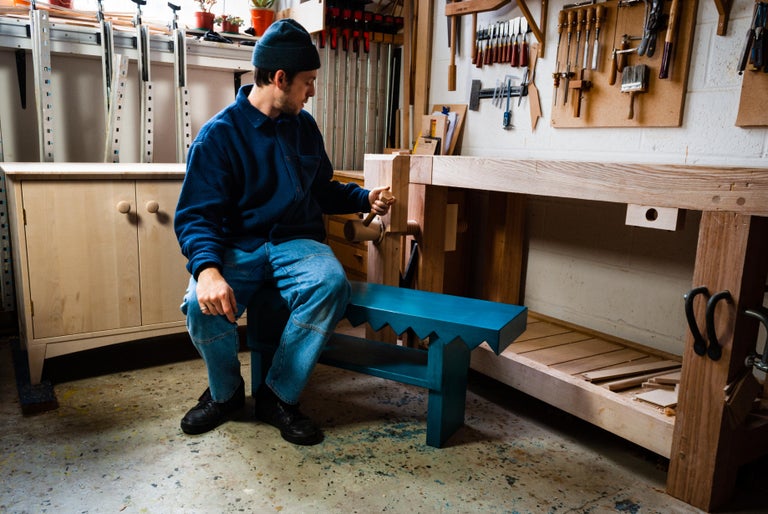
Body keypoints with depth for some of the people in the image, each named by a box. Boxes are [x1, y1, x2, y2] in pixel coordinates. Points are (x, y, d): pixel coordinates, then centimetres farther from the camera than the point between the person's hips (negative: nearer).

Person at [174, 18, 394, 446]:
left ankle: (280, 396, -12)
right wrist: (207, 269, -32)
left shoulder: (304, 126, 10)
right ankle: (226, 392, 2)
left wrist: (364, 198, 9)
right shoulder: (219, 134, -6)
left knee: (331, 284, -32)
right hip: (237, 247, -3)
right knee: (203, 306, -33)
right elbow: (196, 216, -12)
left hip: (297, 243, 3)